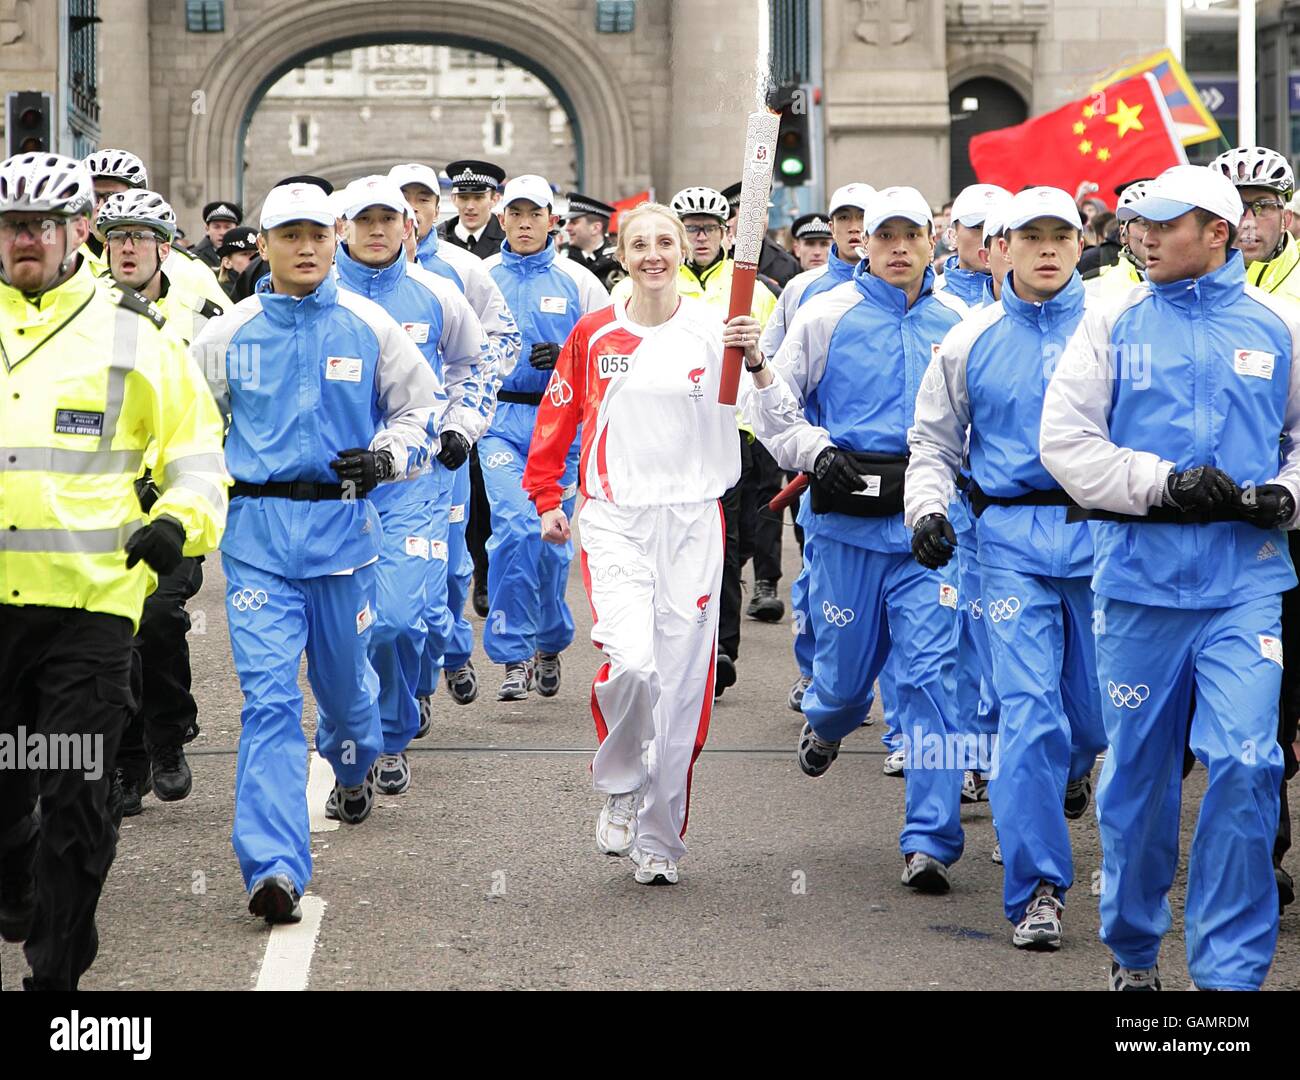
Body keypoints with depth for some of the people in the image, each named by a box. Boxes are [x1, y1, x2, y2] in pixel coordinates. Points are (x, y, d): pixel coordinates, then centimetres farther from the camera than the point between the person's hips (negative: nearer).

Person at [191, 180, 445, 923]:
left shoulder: (370, 327, 2)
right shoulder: (228, 335, 2)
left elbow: (425, 407, 10)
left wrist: (387, 457, -6)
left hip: (344, 523, 1)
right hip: (258, 533, -1)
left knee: (344, 675, 18)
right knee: (269, 695, -12)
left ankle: (355, 766, 55)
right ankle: (274, 868, -18)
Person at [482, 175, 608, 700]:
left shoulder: (577, 282, 2)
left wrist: (566, 359, -15)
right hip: (501, 419, -1)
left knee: (552, 537, 6)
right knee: (512, 528, -17)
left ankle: (550, 643, 29)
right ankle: (514, 656, -11)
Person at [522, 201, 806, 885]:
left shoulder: (713, 332, 0)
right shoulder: (594, 334, 4)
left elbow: (776, 425, -5)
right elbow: (557, 419, 14)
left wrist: (756, 362, -21)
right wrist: (546, 500, 8)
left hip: (692, 522, 1)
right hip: (614, 521, -1)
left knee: (681, 682, 2)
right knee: (632, 661, -21)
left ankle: (660, 840, 16)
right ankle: (618, 785, 8)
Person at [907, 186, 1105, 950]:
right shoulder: (971, 341, 8)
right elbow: (935, 442, 17)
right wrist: (928, 510, 1)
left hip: (1102, 533, 0)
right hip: (1012, 537, 0)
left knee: (1100, 707, 9)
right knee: (1028, 710, -10)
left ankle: (1075, 762, 48)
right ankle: (1038, 886, -5)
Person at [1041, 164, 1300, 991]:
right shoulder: (1113, 324, 4)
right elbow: (1065, 439, -2)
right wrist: (1164, 483, -12)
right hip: (1139, 578, 1)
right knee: (1138, 770, 9)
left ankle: (1230, 969, -3)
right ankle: (1133, 952, 27)